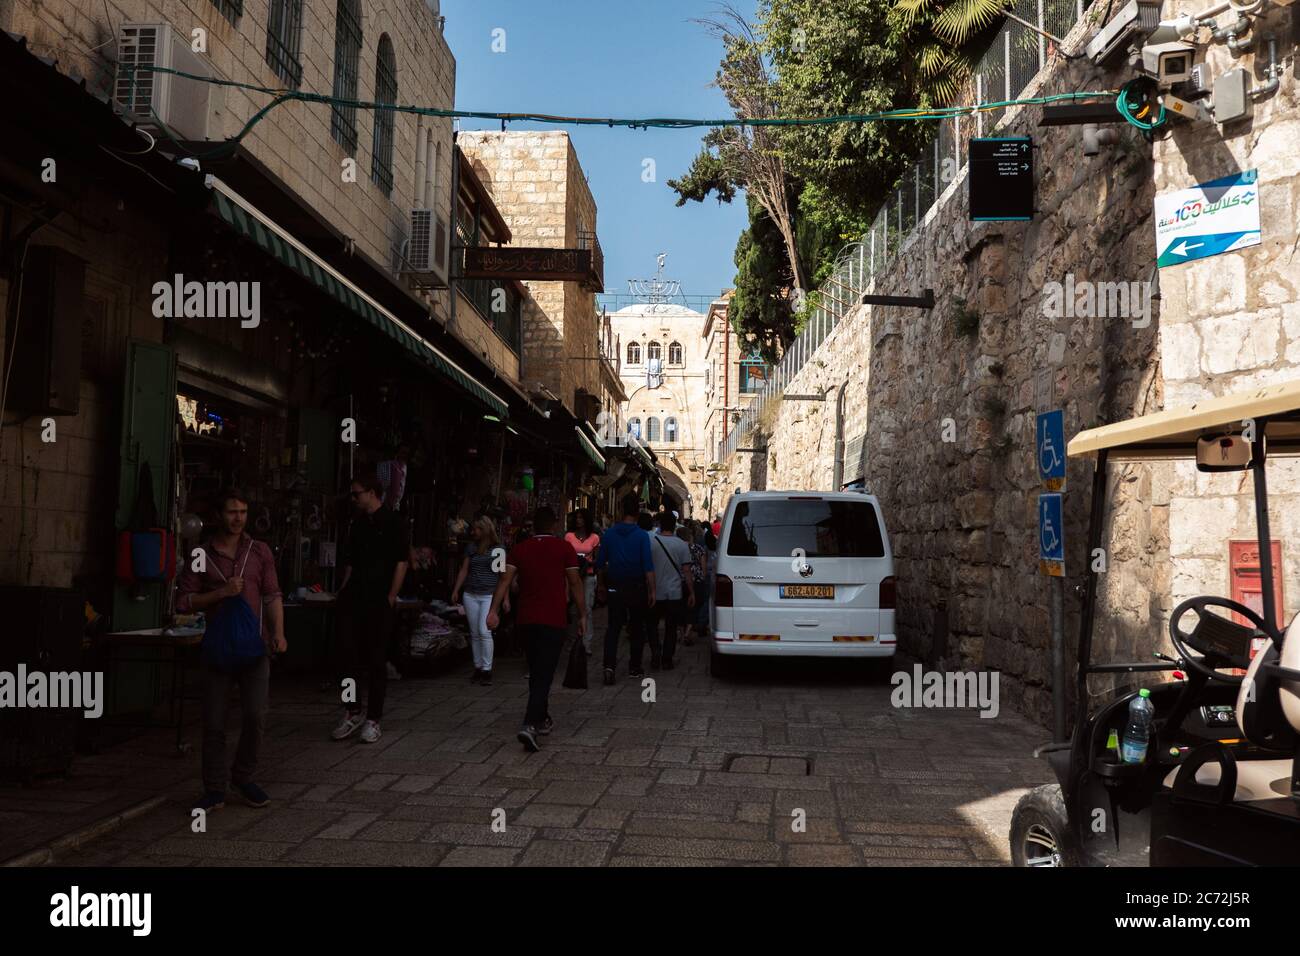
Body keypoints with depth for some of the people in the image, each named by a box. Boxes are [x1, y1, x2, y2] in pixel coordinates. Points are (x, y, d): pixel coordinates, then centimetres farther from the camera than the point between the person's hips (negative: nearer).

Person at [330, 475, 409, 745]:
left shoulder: (394, 522, -4)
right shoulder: (358, 524, 14)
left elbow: (402, 561, -8)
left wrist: (391, 597, -12)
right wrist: (344, 590, 9)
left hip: (380, 602, -5)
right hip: (355, 600, 5)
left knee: (377, 661, 0)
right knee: (353, 657, 5)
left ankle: (373, 719, 8)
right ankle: (353, 712, 19)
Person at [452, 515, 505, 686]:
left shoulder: (498, 549, -1)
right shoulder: (471, 547, 10)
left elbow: (503, 575, 1)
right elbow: (464, 570, 14)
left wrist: (506, 598, -2)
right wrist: (456, 591, 8)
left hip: (489, 595, -4)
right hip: (470, 595, 4)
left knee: (484, 631, -14)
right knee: (474, 634, 7)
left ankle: (487, 670, -7)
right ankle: (478, 668, 15)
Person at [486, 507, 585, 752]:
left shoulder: (519, 549, 6)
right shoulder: (564, 548, -2)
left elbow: (505, 579, -4)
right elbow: (575, 583, -3)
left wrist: (494, 610, -9)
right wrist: (582, 615, 4)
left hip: (526, 619, 4)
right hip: (554, 620, -4)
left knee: (536, 671, 19)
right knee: (544, 674, -6)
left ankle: (542, 720, 32)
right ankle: (530, 725, -22)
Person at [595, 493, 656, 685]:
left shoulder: (609, 533, 0)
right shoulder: (641, 535, -10)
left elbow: (600, 563, 6)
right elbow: (648, 566, -14)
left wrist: (601, 585, 18)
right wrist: (652, 591, -9)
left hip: (614, 588, 2)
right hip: (636, 588, -2)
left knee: (613, 627, 3)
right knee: (636, 627, 12)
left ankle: (609, 665, -15)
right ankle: (634, 668, 19)